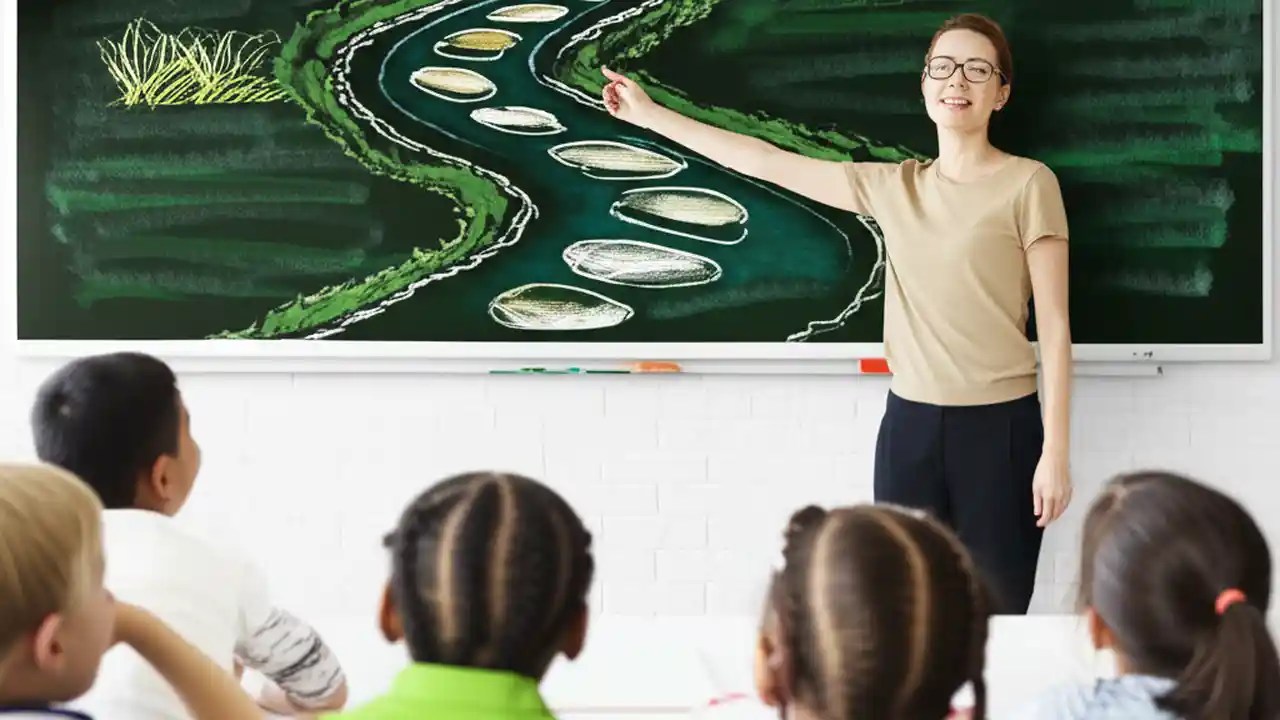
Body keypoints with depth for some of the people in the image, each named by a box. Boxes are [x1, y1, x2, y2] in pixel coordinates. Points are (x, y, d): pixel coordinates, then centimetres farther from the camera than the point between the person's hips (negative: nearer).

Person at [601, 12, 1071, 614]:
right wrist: (648, 114, 17)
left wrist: (1055, 451, -9)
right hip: (909, 421, 4)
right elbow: (766, 162, 14)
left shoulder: (1027, 184, -3)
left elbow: (1054, 326, -4)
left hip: (1000, 426, -4)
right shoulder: (893, 187, 9)